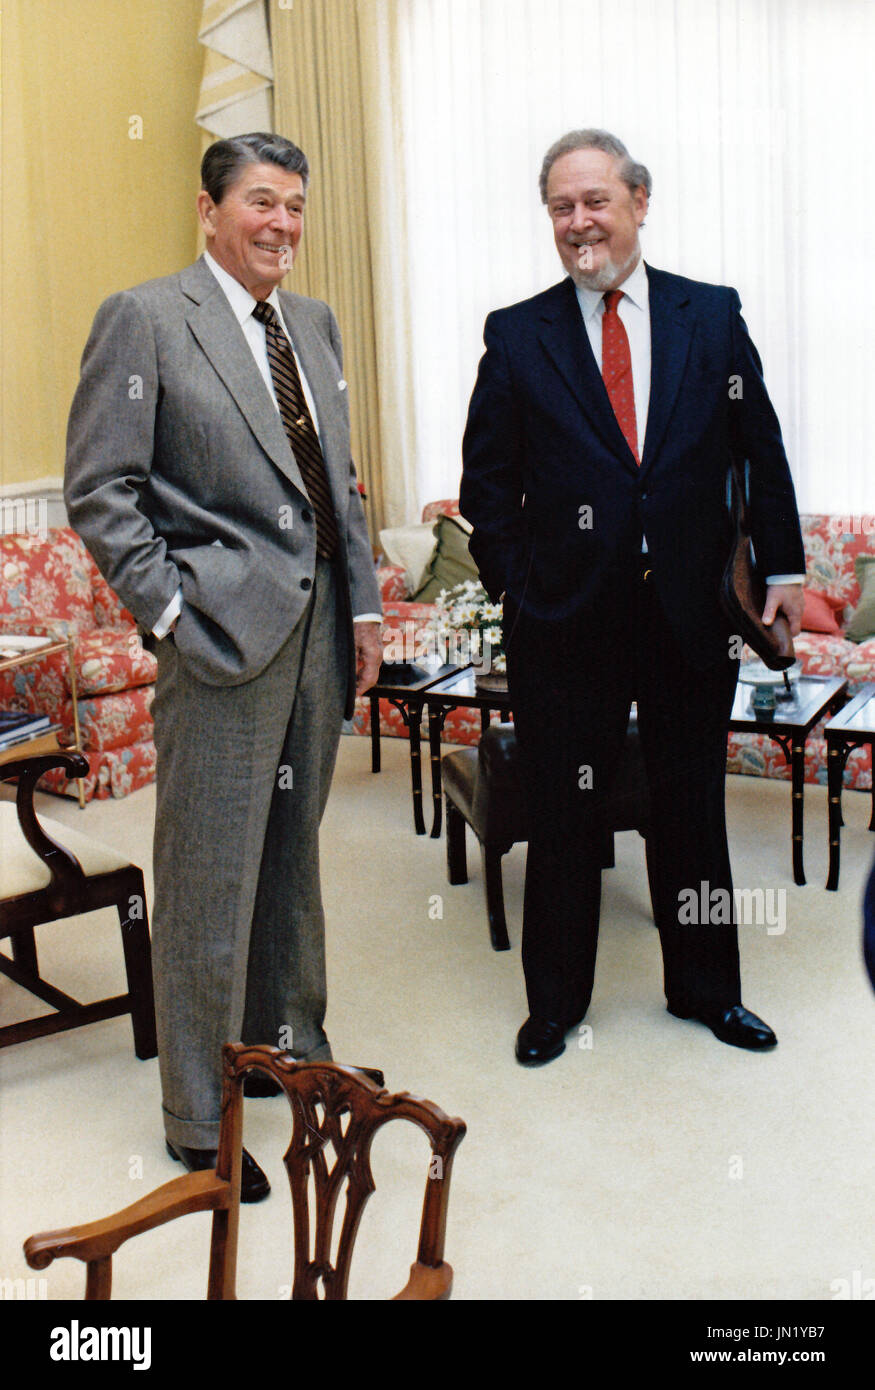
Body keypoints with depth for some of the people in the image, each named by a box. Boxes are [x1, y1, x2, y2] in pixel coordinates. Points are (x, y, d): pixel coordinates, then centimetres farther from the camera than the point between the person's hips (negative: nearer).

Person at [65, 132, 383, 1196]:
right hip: (223, 632, -6)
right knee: (210, 879, 0)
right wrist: (169, 611, -14)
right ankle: (201, 1121, 16)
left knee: (292, 857, 18)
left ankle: (290, 1049, 36)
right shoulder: (144, 319, -4)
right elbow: (98, 491, -8)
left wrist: (362, 606, 12)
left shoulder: (313, 323, 15)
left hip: (318, 631, 7)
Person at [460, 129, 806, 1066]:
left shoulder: (712, 316, 5)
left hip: (692, 613, 2)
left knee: (693, 807, 14)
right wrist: (513, 582, -2)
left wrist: (781, 567, 6)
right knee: (562, 814, 8)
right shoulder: (516, 336, 1)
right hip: (566, 620, -1)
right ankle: (555, 1001, 27)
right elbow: (487, 480, 4)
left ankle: (704, 988, 33)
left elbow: (761, 452, 8)